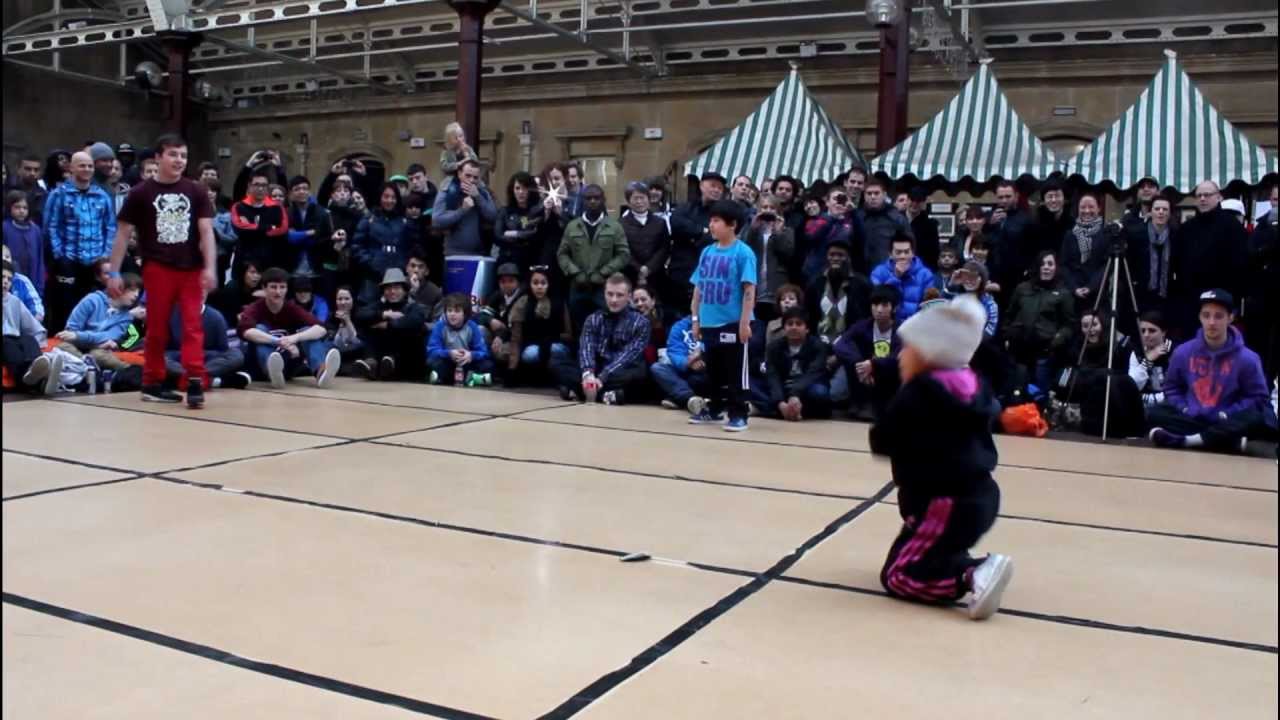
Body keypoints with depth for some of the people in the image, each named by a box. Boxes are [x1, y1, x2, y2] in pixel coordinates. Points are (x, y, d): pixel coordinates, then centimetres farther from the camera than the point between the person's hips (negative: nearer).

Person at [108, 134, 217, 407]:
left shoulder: (197, 191, 5)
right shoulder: (141, 193, 1)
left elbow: (206, 231, 0)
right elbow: (124, 233, 3)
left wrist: (210, 267, -11)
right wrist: (114, 272, 0)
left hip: (192, 268, 1)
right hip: (158, 268, -1)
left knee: (193, 325, -4)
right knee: (158, 328, 5)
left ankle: (196, 382, -6)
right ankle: (152, 383, 16)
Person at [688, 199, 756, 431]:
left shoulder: (743, 253, -9)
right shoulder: (707, 252, 8)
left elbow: (749, 289, -13)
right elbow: (698, 287, 13)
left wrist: (745, 321, -17)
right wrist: (695, 318, 12)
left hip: (733, 323, -6)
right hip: (709, 323, 6)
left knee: (735, 372, 2)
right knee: (714, 371, 17)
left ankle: (738, 413, 9)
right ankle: (715, 408, 30)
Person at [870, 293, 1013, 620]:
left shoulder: (918, 393, -14)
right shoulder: (971, 389, 8)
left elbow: (881, 441, -10)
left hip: (946, 503, -9)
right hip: (978, 496, 9)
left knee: (898, 576, -7)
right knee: (931, 556, 28)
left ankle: (975, 575, -23)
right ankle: (978, 569, 5)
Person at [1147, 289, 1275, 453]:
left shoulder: (1246, 358, -5)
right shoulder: (1183, 352, 2)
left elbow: (1258, 398, 0)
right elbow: (1172, 388, 14)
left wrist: (1227, 414, -13)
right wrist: (1184, 409, -5)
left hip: (1226, 422, -2)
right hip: (1190, 419, 2)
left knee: (1256, 419, -32)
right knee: (1156, 413, -22)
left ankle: (1185, 439, -37)